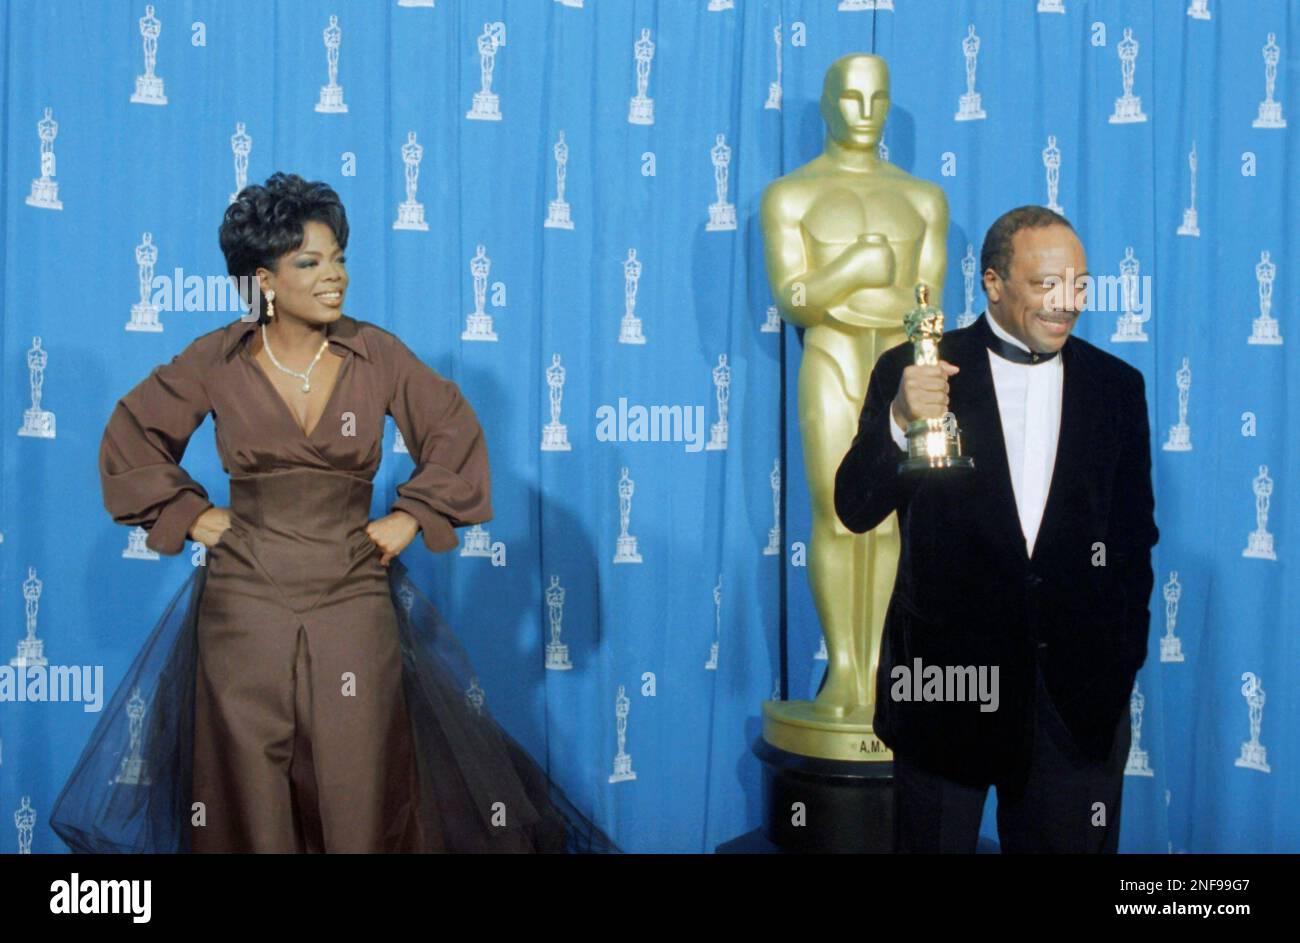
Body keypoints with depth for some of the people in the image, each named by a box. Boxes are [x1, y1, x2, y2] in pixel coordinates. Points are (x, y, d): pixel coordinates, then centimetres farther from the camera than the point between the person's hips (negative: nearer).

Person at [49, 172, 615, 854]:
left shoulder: (376, 355, 0)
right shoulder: (218, 360, -1)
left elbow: (454, 432, 9)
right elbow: (131, 434, 11)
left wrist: (411, 517, 3)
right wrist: (188, 513, 4)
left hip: (353, 602, 0)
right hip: (245, 607, 0)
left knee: (362, 795, 3)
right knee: (249, 799, 8)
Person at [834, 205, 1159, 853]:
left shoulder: (1118, 386, 6)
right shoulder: (914, 372, -3)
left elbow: (1134, 532, 11)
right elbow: (855, 509, -9)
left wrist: (1125, 657, 8)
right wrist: (899, 422, -25)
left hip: (1074, 691, 2)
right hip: (942, 669, -2)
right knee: (934, 842, 11)